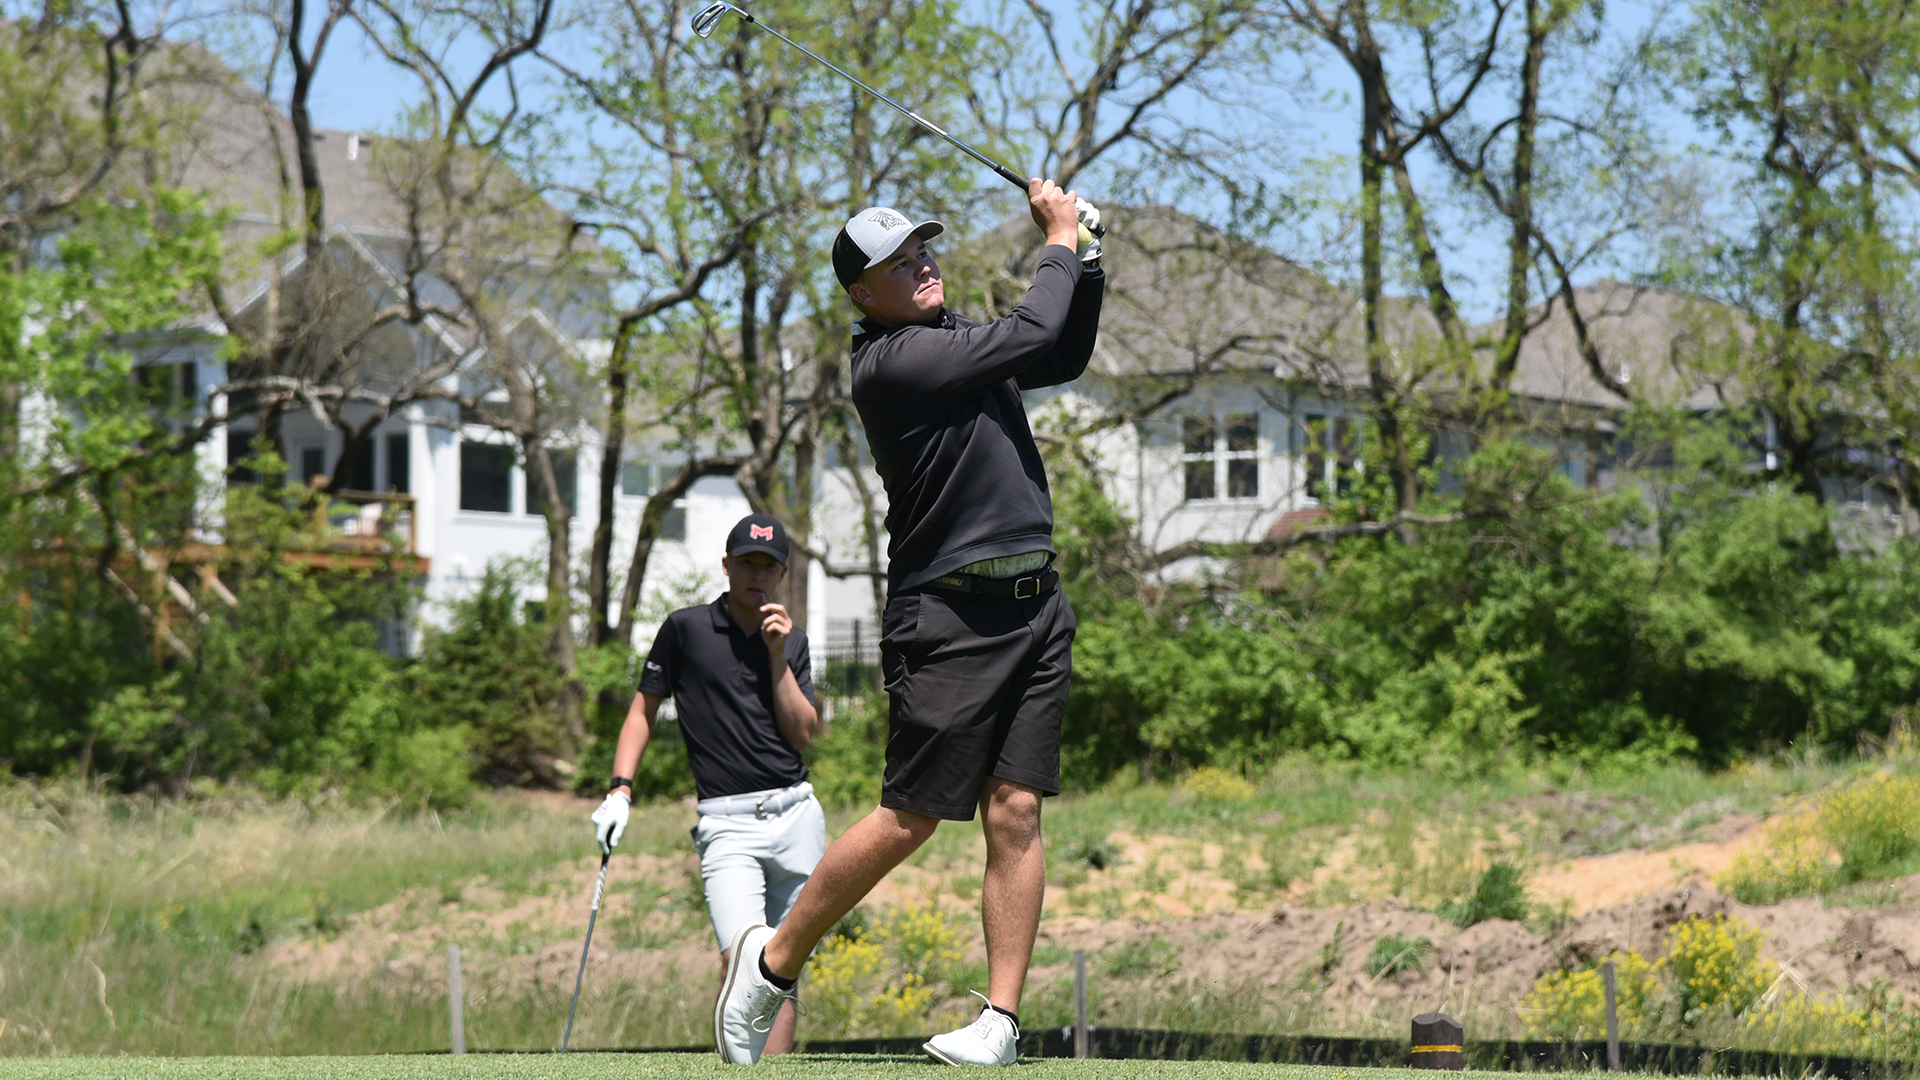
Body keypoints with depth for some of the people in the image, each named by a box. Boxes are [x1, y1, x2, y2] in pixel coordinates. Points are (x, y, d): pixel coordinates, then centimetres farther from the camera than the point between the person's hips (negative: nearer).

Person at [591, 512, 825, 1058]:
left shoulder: (792, 641, 13)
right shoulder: (686, 629, 3)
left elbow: (803, 735, 5)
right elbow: (643, 709, 8)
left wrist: (778, 658, -4)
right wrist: (621, 789, -2)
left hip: (796, 814, 4)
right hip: (727, 823, -4)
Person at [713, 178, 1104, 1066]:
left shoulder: (955, 338, 16)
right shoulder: (888, 361, -12)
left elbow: (1063, 359, 28)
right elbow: (1030, 337, -16)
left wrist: (1086, 262, 13)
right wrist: (1059, 242, -1)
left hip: (1033, 605, 7)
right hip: (948, 616, -7)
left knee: (1015, 812, -1)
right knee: (911, 818, -5)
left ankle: (1002, 1019, -2)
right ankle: (772, 961, 11)